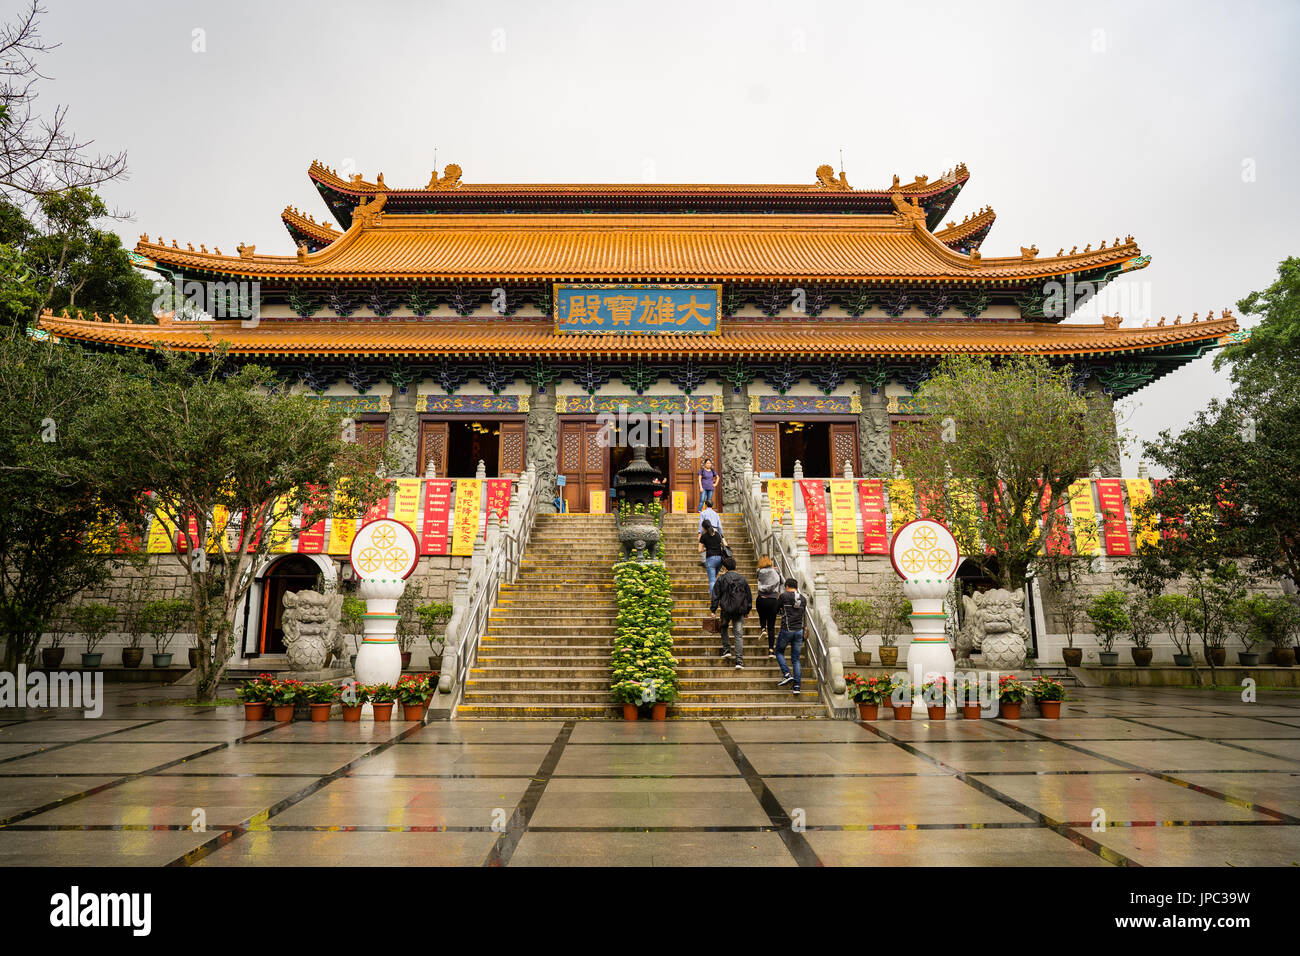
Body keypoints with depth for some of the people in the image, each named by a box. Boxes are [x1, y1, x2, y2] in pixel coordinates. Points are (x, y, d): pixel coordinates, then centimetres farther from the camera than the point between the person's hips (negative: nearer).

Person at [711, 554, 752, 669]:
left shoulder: (721, 578, -3)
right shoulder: (742, 579, 6)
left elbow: (715, 596, -4)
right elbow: (749, 596, 11)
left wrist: (713, 610, 0)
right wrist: (747, 610, 21)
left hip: (726, 610, -2)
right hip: (740, 612, 2)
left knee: (723, 628, 26)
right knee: (738, 634, 2)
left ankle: (726, 650, 16)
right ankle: (739, 660, -5)